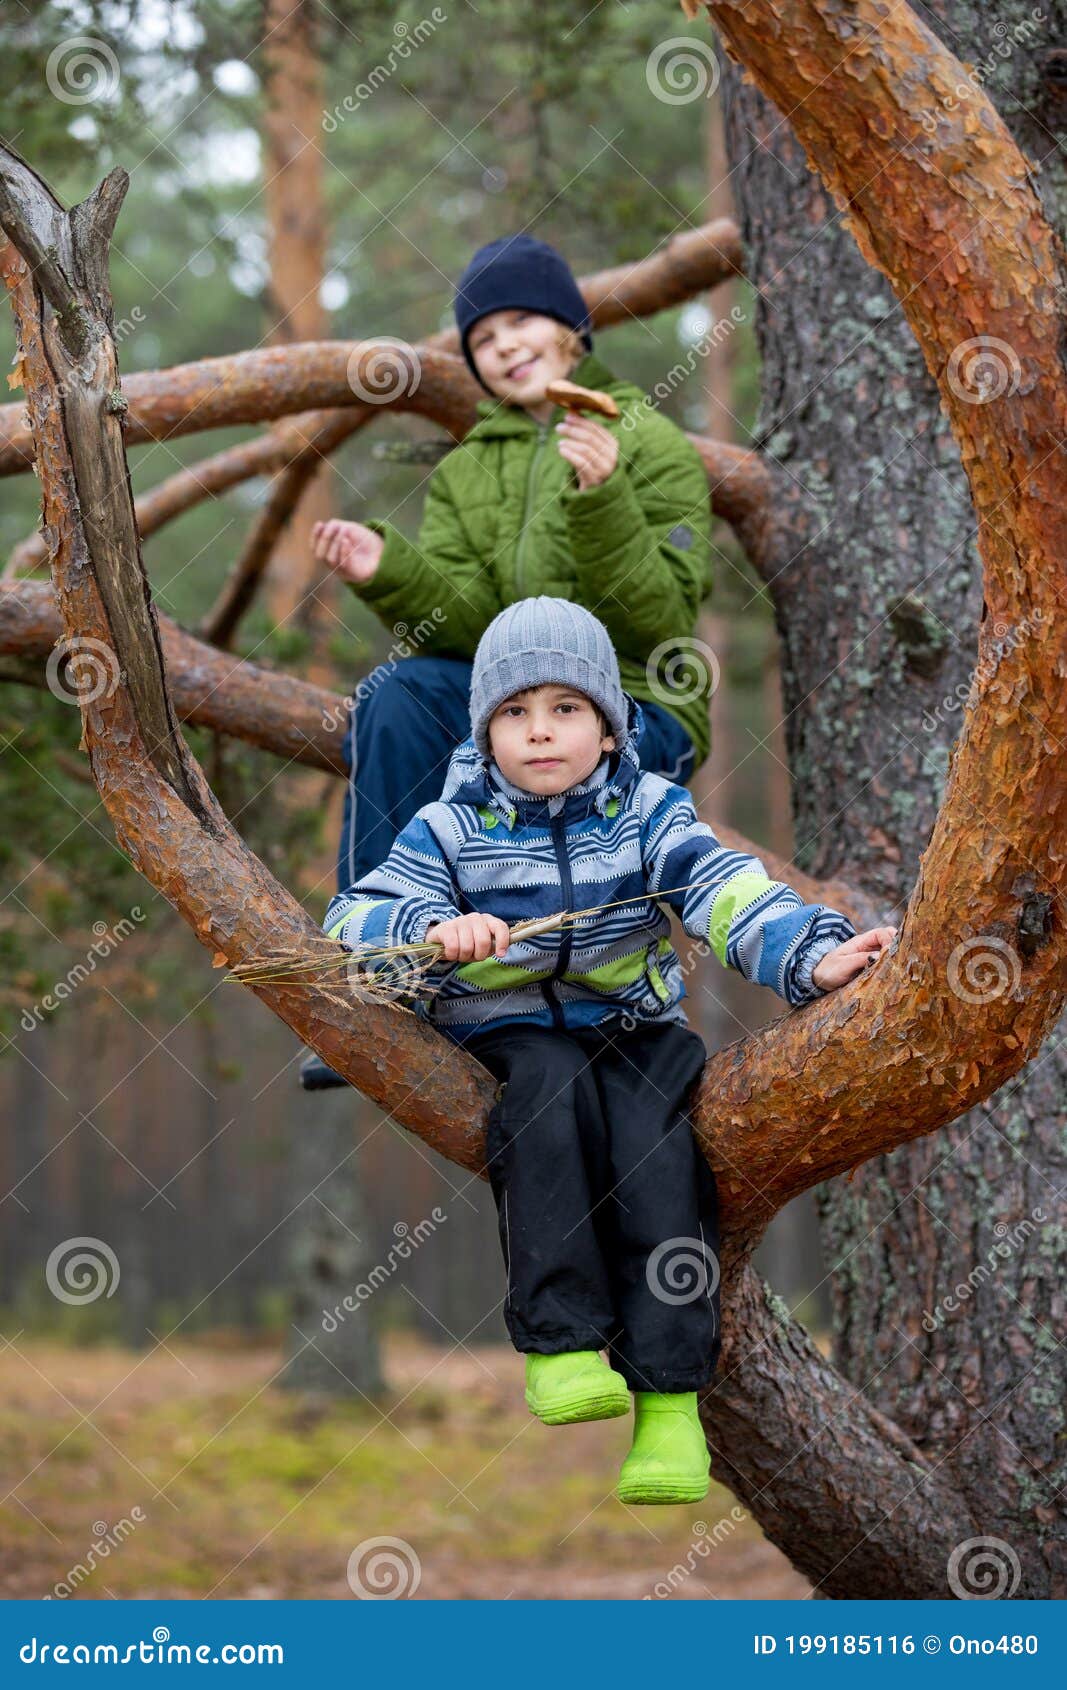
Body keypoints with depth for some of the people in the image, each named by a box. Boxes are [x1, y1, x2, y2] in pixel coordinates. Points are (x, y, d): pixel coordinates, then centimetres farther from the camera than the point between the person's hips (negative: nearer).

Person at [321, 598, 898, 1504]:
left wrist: (814, 954, -28)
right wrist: (434, 929, -24)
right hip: (504, 1028, -1)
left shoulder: (648, 811, 4)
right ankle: (558, 1341, -34)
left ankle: (668, 1398, -31)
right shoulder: (451, 828, 3)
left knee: (655, 1134, -29)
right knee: (550, 1089, -35)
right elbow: (353, 918, -2)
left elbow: (726, 892, -9)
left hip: (631, 1021, 1)